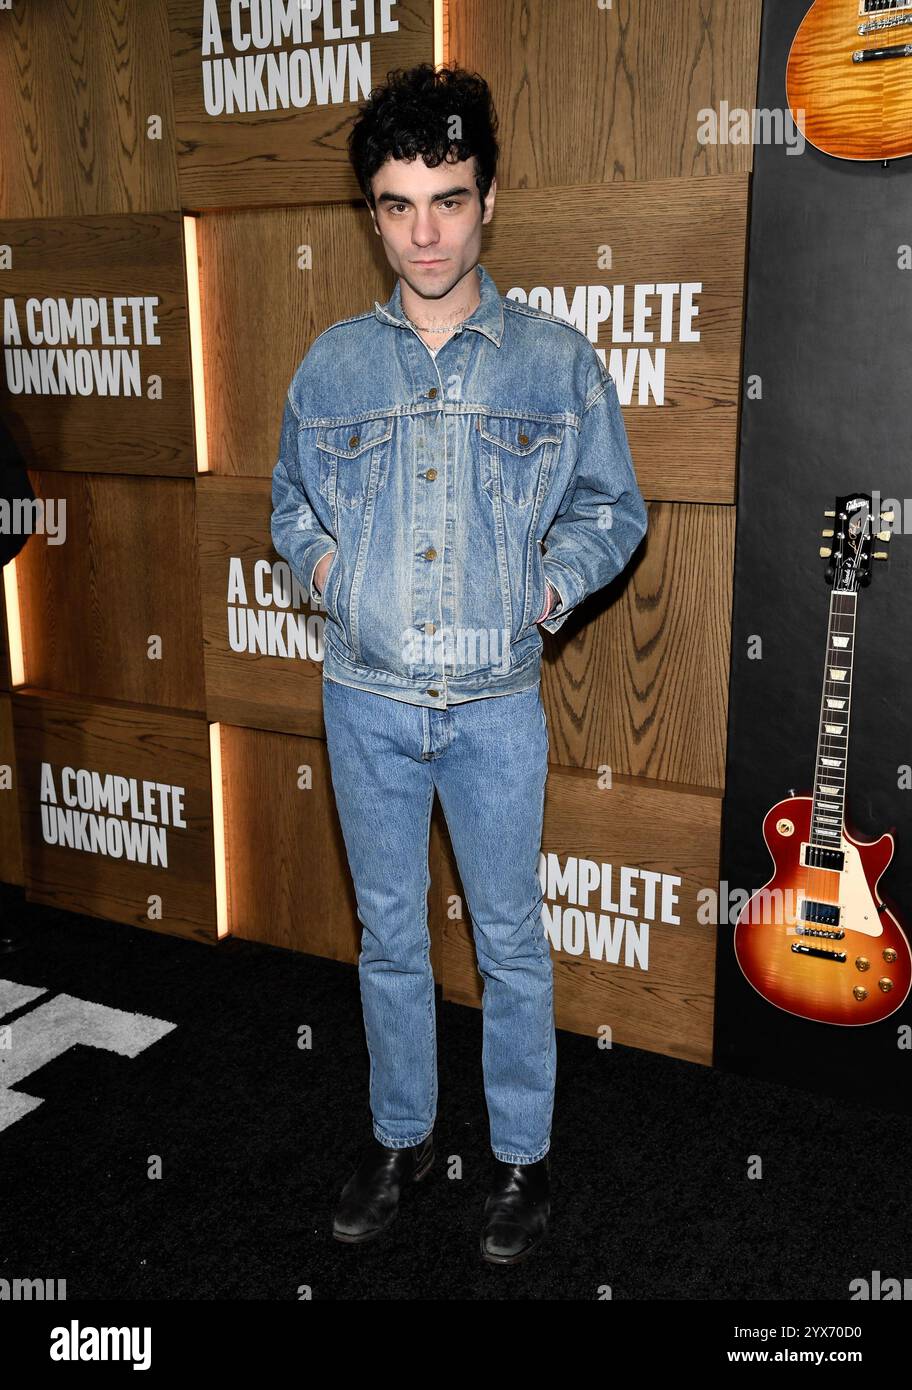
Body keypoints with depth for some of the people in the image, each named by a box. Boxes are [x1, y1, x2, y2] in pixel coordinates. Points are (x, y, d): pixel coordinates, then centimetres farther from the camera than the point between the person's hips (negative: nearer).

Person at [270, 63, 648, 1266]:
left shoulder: (557, 359, -3)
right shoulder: (333, 363, 3)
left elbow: (613, 510, 5)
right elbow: (290, 497, 16)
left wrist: (553, 582, -11)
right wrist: (317, 558, -3)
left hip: (496, 703, -2)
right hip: (366, 699, 2)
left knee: (511, 941, 10)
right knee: (389, 933, 15)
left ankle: (523, 1154, 30)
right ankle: (402, 1134, 35)